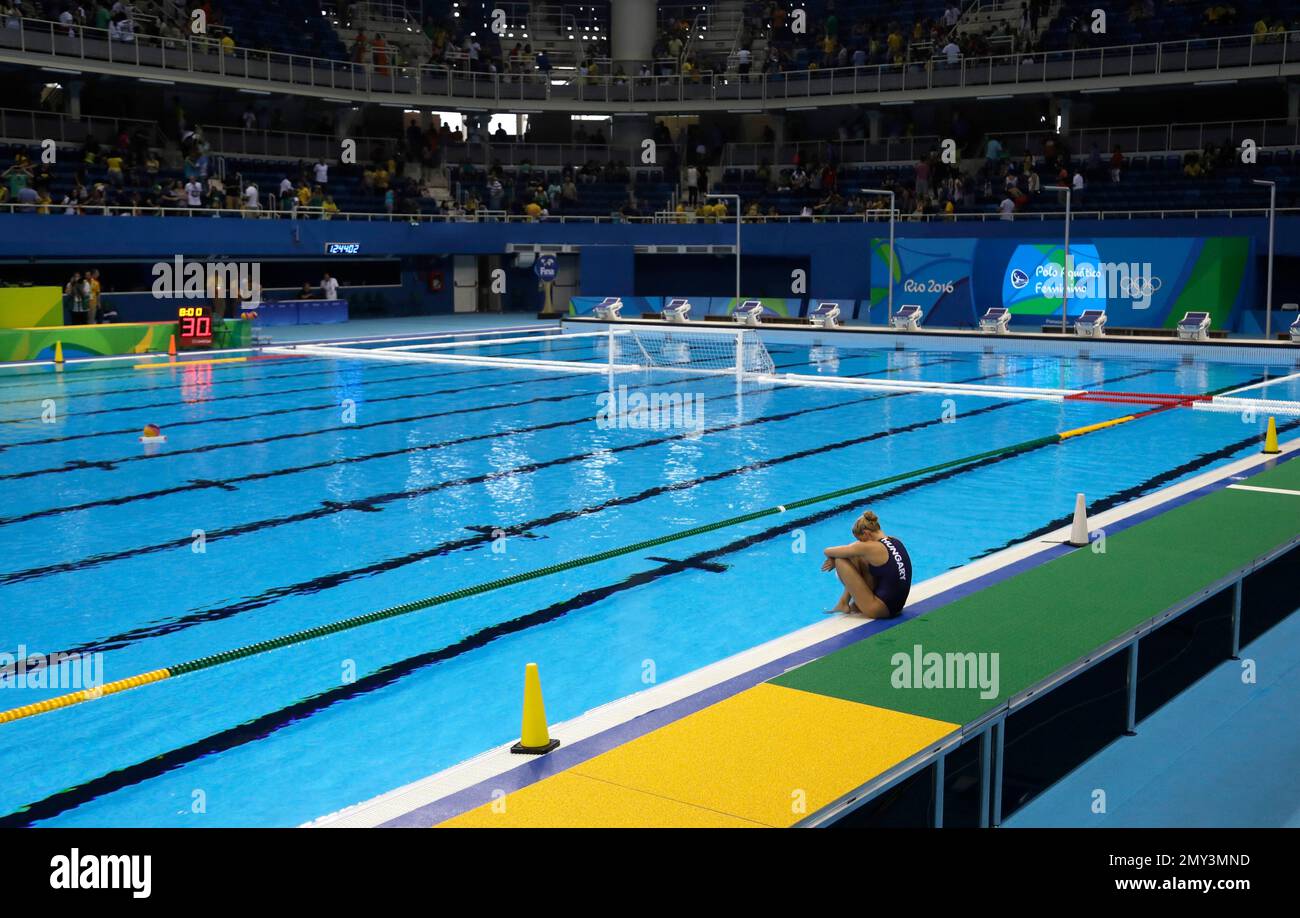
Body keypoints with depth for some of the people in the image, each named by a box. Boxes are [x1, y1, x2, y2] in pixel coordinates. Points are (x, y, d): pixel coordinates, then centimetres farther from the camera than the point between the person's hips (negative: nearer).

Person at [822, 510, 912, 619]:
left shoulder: (871, 548, -16)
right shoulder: (895, 541, 7)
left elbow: (827, 551, -8)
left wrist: (834, 559, 14)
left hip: (881, 609, -9)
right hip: (898, 605, 9)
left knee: (840, 561, -3)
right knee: (856, 558, 17)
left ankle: (844, 603, 14)